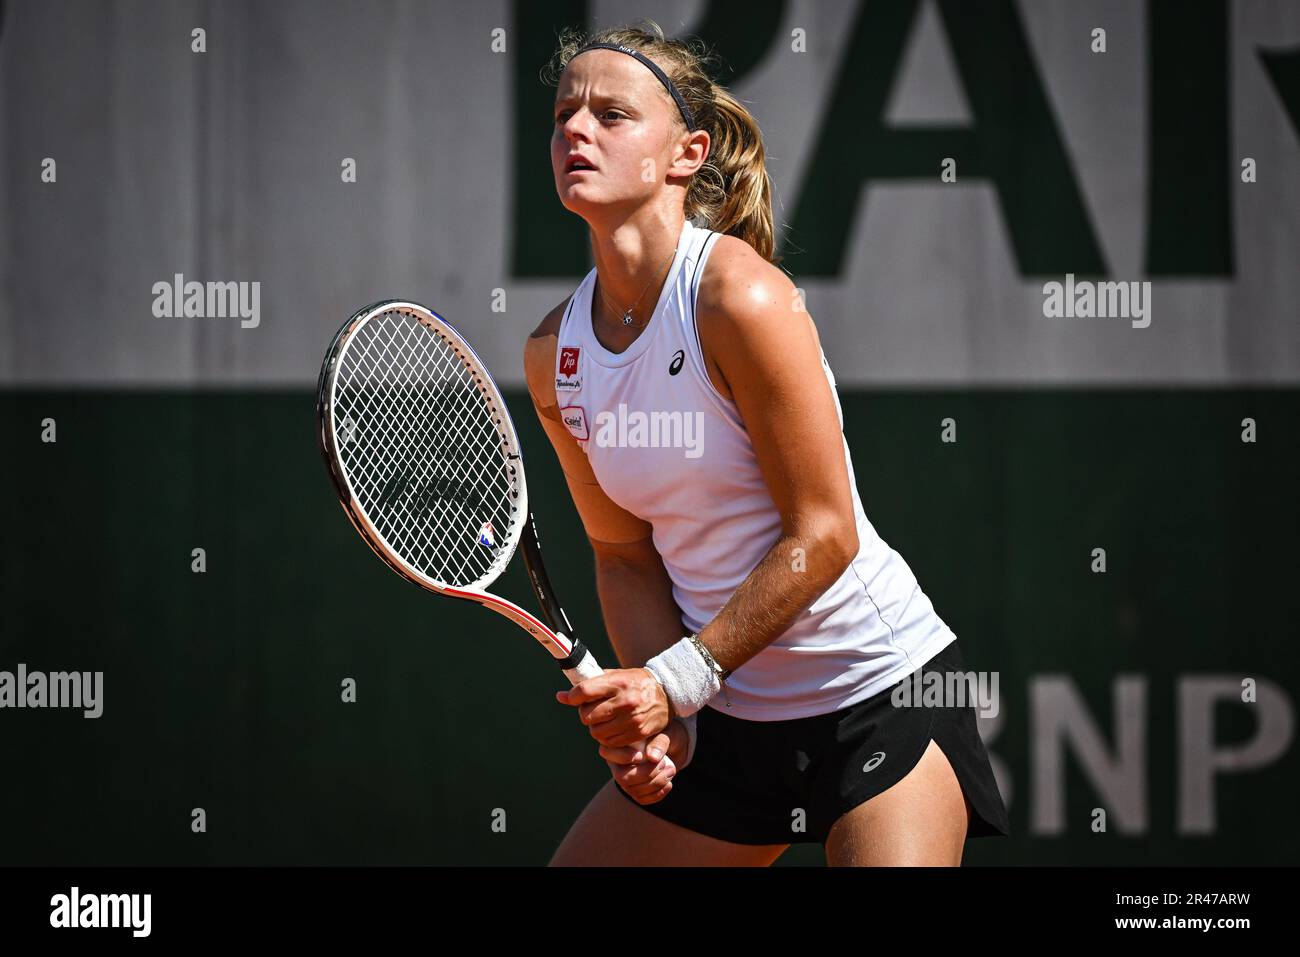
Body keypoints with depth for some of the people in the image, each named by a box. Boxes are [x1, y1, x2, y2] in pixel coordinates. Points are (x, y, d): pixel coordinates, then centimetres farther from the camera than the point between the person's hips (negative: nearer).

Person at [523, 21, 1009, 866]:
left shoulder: (744, 299, -19)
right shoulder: (554, 354, 1)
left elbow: (821, 535, -18)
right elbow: (626, 554, 7)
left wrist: (679, 680, -19)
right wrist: (657, 716, -9)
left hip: (881, 694, -6)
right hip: (724, 717, 7)